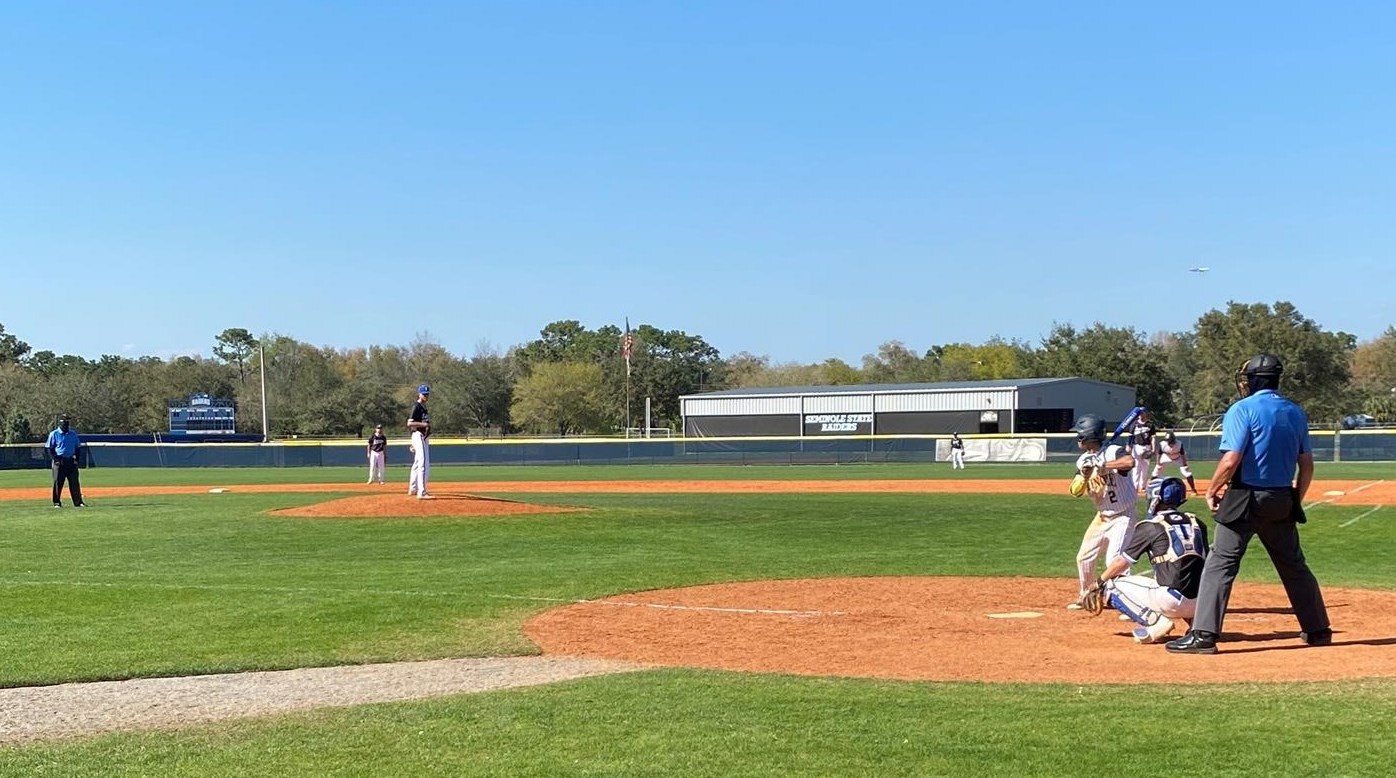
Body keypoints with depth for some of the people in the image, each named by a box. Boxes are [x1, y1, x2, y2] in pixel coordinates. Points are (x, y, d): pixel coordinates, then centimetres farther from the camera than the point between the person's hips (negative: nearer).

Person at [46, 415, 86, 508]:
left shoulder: (73, 434, 10)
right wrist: (55, 460, -12)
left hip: (71, 461, 3)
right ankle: (57, 503, 8)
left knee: (74, 483, 2)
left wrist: (76, 459, 3)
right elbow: (50, 449, -1)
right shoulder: (54, 434, -1)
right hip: (59, 461, -3)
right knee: (58, 483, 0)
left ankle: (78, 502, 3)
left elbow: (77, 447, 16)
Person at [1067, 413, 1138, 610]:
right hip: (1102, 516, 8)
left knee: (1113, 560, -19)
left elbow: (1130, 462, -41)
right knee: (1084, 557, 13)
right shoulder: (1083, 461, 3)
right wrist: (1084, 474, -21)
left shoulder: (1113, 452, -19)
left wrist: (1102, 466, -31)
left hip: (1123, 516, -8)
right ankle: (1085, 596, 33)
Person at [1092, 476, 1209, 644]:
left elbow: (1122, 562, 5)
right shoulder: (1196, 522, 14)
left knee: (1112, 585, 8)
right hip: (1200, 603, 6)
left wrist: (1099, 583, 20)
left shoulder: (1150, 526, 0)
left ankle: (1155, 622, -8)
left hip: (1172, 602, -6)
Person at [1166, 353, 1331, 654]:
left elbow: (1231, 460, -18)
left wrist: (1211, 491, -6)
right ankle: (1318, 629, 27)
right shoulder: (1295, 412, 10)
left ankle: (1203, 635, -13)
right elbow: (1307, 464, 12)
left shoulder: (1243, 409, -10)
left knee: (1221, 564, -6)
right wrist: (1296, 501, 21)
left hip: (1246, 500, -6)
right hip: (1282, 501, 6)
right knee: (1294, 565, 19)